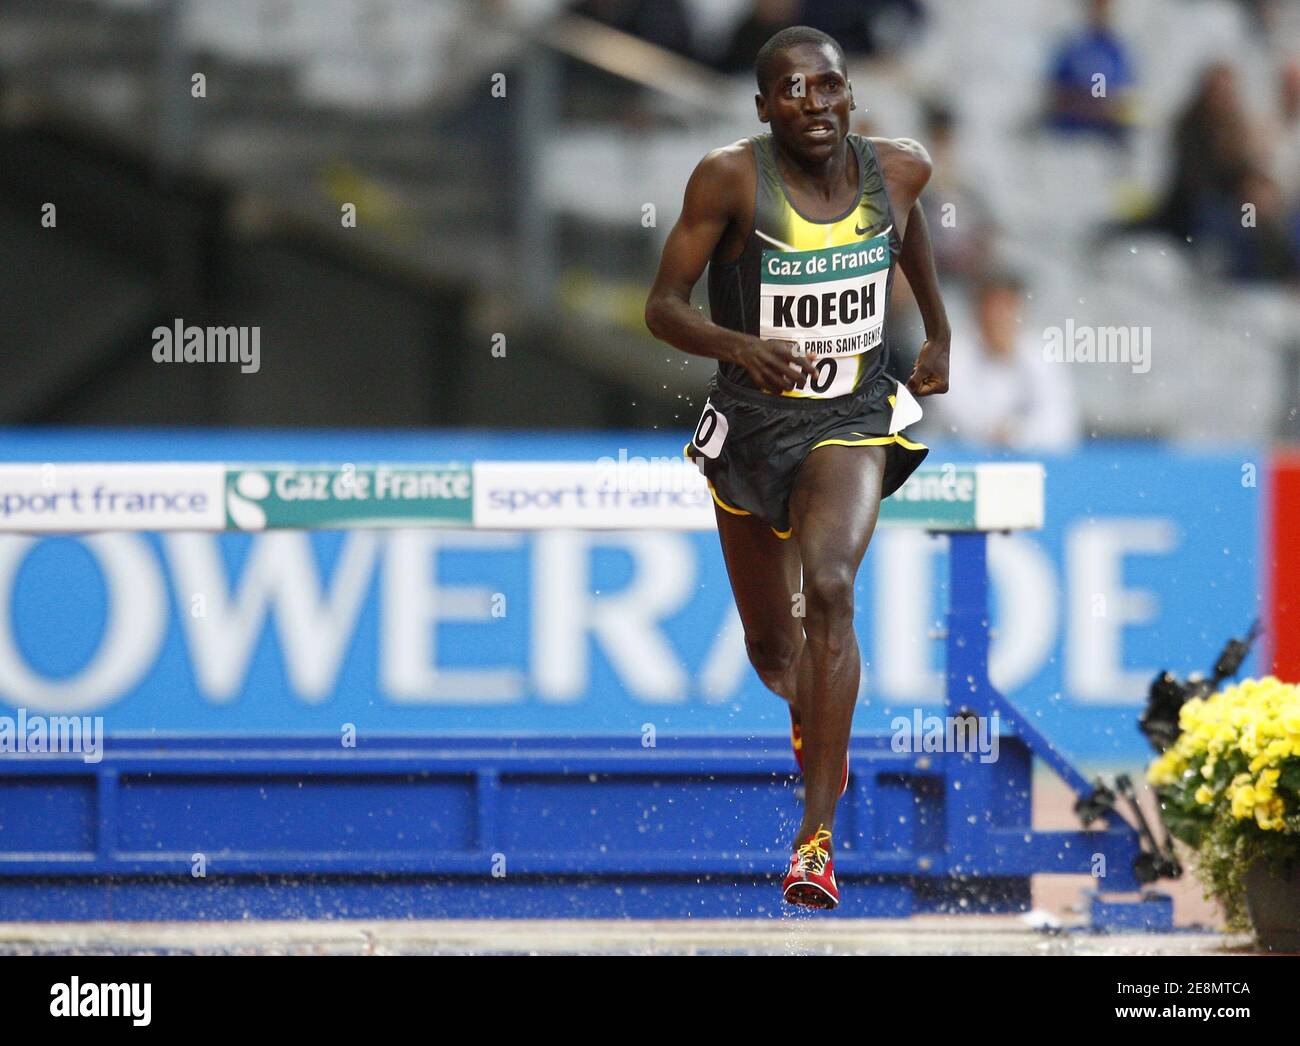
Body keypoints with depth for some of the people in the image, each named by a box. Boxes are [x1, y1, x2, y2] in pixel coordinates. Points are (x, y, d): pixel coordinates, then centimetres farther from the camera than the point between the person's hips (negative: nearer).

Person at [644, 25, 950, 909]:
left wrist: (939, 331, 26)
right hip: (752, 421, 0)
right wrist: (739, 346, -35)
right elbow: (662, 307, -17)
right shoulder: (732, 179, -16)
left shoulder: (898, 169, -6)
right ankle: (812, 724, 56)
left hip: (852, 420, 0)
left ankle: (818, 838, -28)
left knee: (830, 589, -27)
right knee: (771, 648, 16)